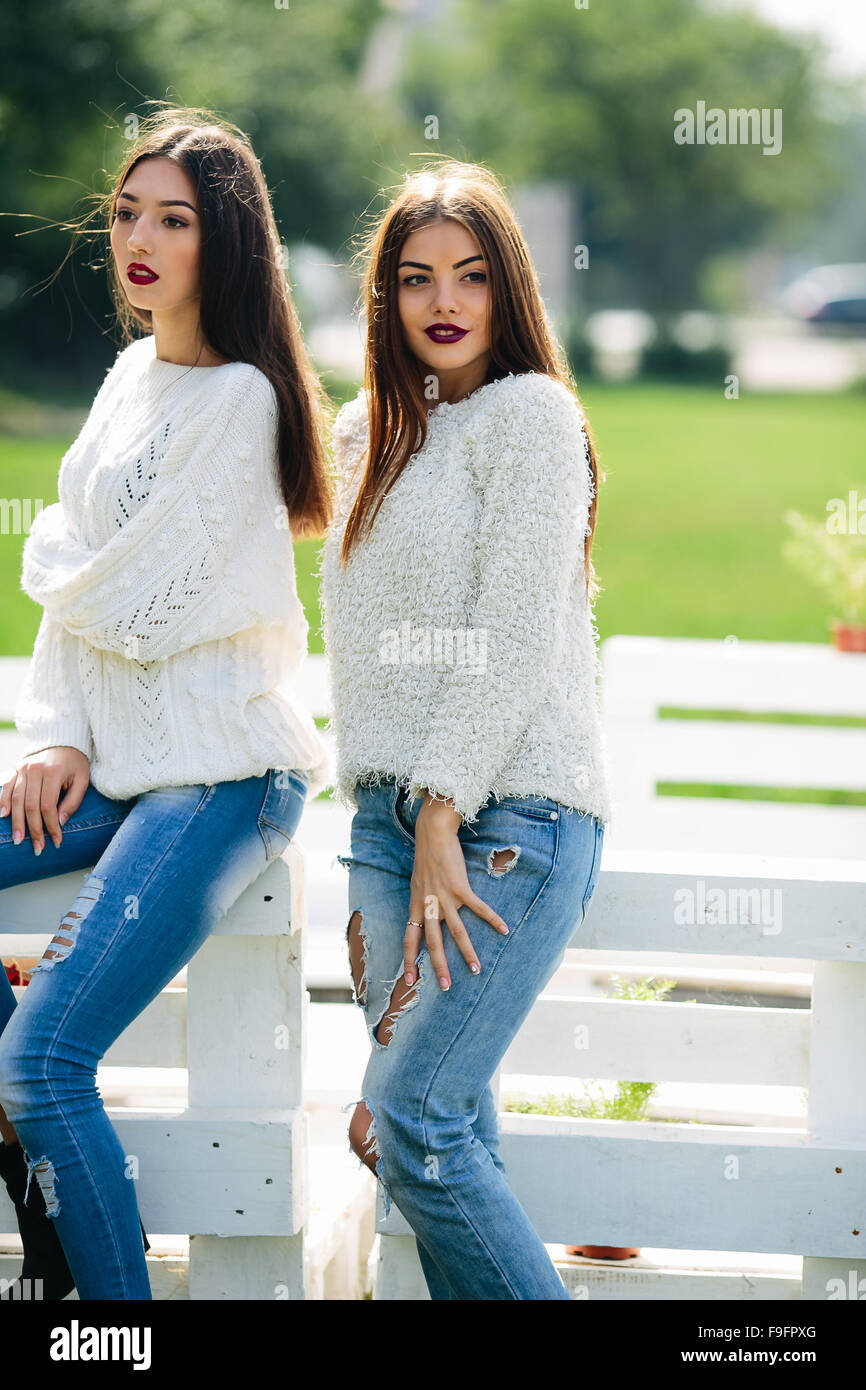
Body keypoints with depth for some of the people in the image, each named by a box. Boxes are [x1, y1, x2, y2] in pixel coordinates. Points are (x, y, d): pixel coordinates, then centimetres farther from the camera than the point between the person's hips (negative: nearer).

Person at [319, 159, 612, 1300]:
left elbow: (518, 641, -11)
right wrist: (394, 830, 14)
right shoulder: (366, 432, 19)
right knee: (437, 1140, 0)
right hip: (392, 816, 7)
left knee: (415, 1125, -16)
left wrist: (443, 819, -14)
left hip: (513, 816, -7)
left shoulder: (530, 414, -4)